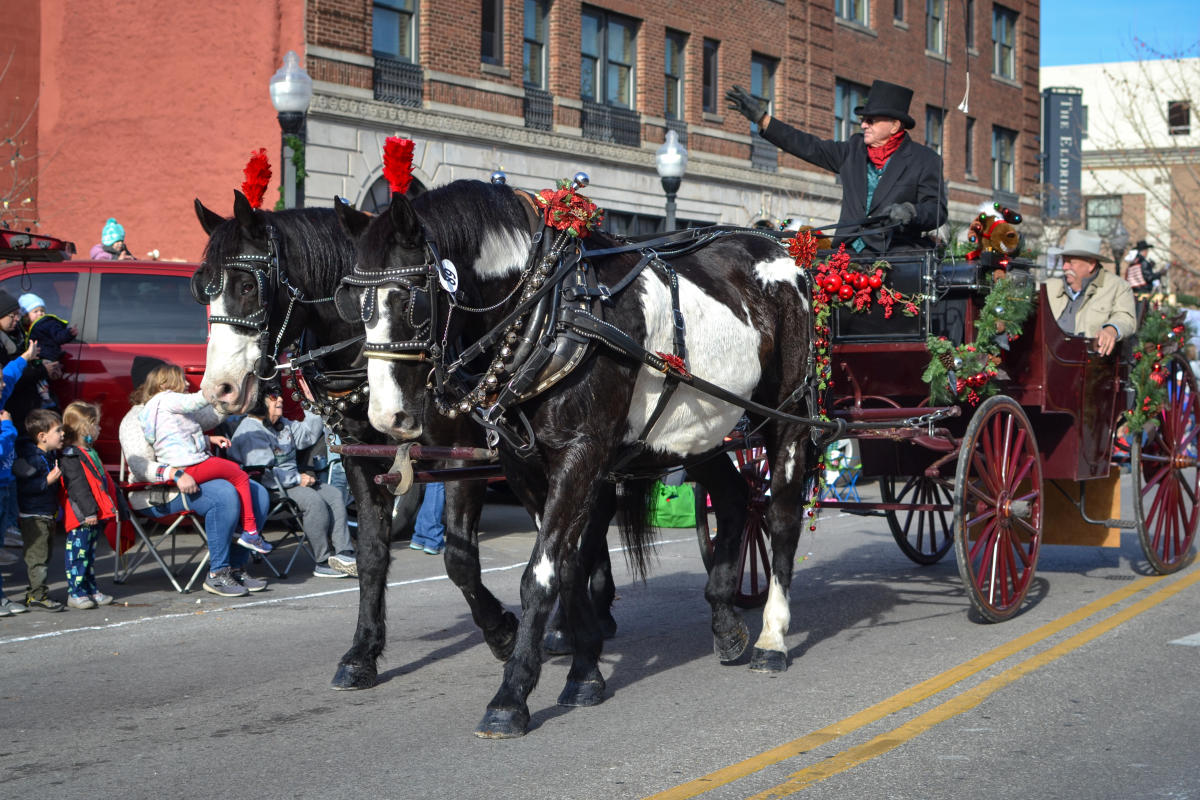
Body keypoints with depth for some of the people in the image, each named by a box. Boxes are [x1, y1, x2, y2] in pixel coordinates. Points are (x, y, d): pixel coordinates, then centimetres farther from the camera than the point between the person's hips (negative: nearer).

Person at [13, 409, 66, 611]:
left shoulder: (51, 455, 10)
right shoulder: (31, 458, -21)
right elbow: (23, 485, -28)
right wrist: (47, 481, -29)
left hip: (48, 514, 10)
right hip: (33, 516, -10)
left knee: (45, 555, 16)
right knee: (37, 556, -5)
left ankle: (37, 592, 26)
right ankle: (36, 596, 0)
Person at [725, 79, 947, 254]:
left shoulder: (925, 160, 4)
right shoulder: (855, 149, 19)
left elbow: (937, 211, 1)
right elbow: (809, 147, 21)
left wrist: (910, 212, -22)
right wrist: (761, 118, 19)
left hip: (896, 256, -4)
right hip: (851, 254, 4)